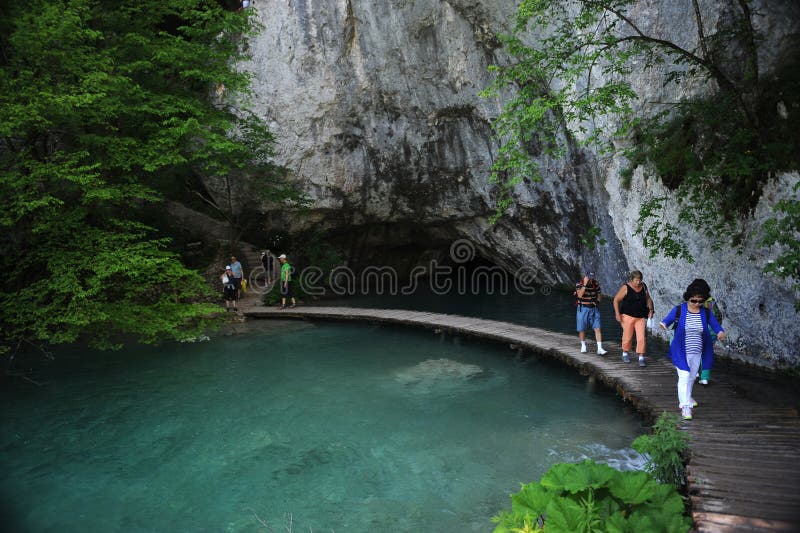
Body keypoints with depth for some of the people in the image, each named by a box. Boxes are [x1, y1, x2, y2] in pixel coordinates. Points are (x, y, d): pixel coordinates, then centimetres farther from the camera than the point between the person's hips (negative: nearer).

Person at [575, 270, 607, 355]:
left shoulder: (596, 283, 0)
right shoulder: (579, 283, -11)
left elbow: (599, 294, 13)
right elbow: (579, 295, -26)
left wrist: (598, 301, -7)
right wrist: (585, 284, -29)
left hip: (594, 308, 3)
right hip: (583, 309, -2)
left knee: (597, 328, -6)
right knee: (582, 329, 5)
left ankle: (600, 349, -7)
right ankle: (583, 346, 26)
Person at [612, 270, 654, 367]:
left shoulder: (643, 287, 4)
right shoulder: (626, 288, -10)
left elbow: (648, 299, 18)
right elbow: (616, 300, -8)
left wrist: (650, 310, 4)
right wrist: (617, 313, -14)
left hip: (641, 317, 3)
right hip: (628, 316, -3)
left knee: (641, 337, -6)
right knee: (627, 336, 5)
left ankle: (641, 358, -1)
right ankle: (625, 354, 27)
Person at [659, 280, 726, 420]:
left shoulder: (706, 313, -1)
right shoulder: (679, 310, -10)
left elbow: (716, 325, -3)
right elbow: (666, 320, -4)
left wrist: (721, 332, -26)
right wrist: (664, 324, -27)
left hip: (697, 352, 4)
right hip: (681, 352, -4)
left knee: (691, 377, 21)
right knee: (684, 376, -13)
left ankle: (685, 396, 46)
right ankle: (685, 406, -8)